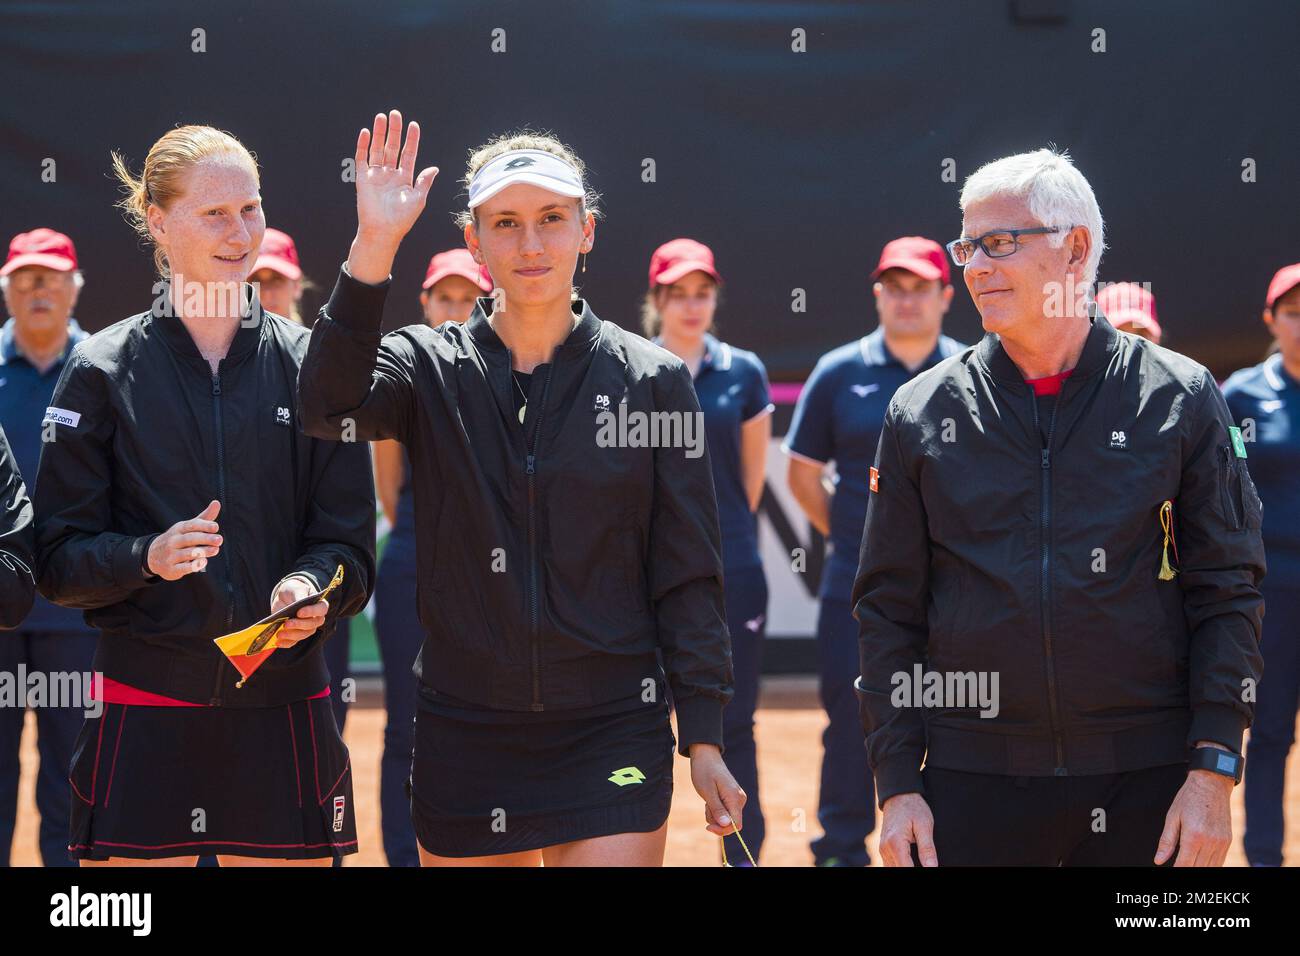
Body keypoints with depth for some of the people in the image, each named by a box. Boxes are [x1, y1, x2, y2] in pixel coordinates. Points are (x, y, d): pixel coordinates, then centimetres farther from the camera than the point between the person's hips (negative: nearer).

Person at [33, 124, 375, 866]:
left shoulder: (311, 365, 7)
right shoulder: (104, 372, 3)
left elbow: (350, 548, 5)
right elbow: (57, 561, 1)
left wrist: (309, 588, -16)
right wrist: (147, 556, -18)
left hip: (285, 708, 1)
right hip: (145, 713, -1)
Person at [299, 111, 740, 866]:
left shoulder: (653, 380, 1)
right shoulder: (431, 367, 3)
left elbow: (688, 577, 3)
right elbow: (328, 406, -20)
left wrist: (704, 735, -2)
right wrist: (374, 248, -28)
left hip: (613, 739, -1)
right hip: (465, 739, 1)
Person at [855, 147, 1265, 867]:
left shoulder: (1179, 398, 3)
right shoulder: (922, 414, 6)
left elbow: (1227, 593, 2)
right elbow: (888, 610, 7)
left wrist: (1213, 770, -6)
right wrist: (897, 786, 0)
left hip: (1144, 783, -1)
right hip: (973, 780, 1)